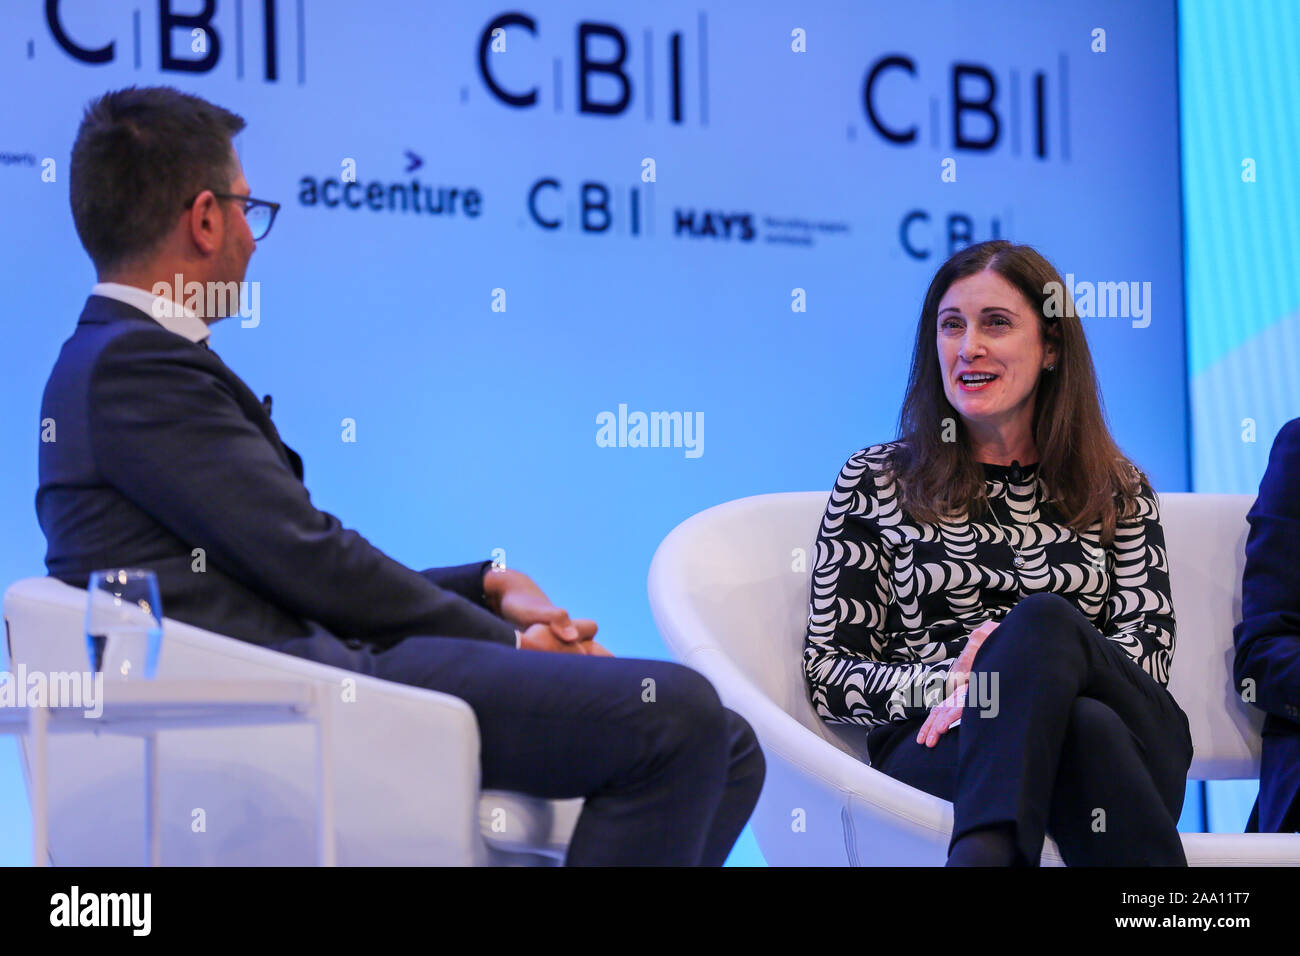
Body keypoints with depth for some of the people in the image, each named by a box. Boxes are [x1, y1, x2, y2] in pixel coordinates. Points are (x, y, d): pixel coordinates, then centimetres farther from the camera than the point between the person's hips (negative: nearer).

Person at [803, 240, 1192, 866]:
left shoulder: (1117, 491, 21)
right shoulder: (874, 482, 16)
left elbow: (1149, 650, 7)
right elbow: (828, 675, 9)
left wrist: (1021, 668, -13)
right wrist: (949, 685, -11)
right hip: (936, 749, -2)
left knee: (1043, 618, -35)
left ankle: (981, 857, -50)